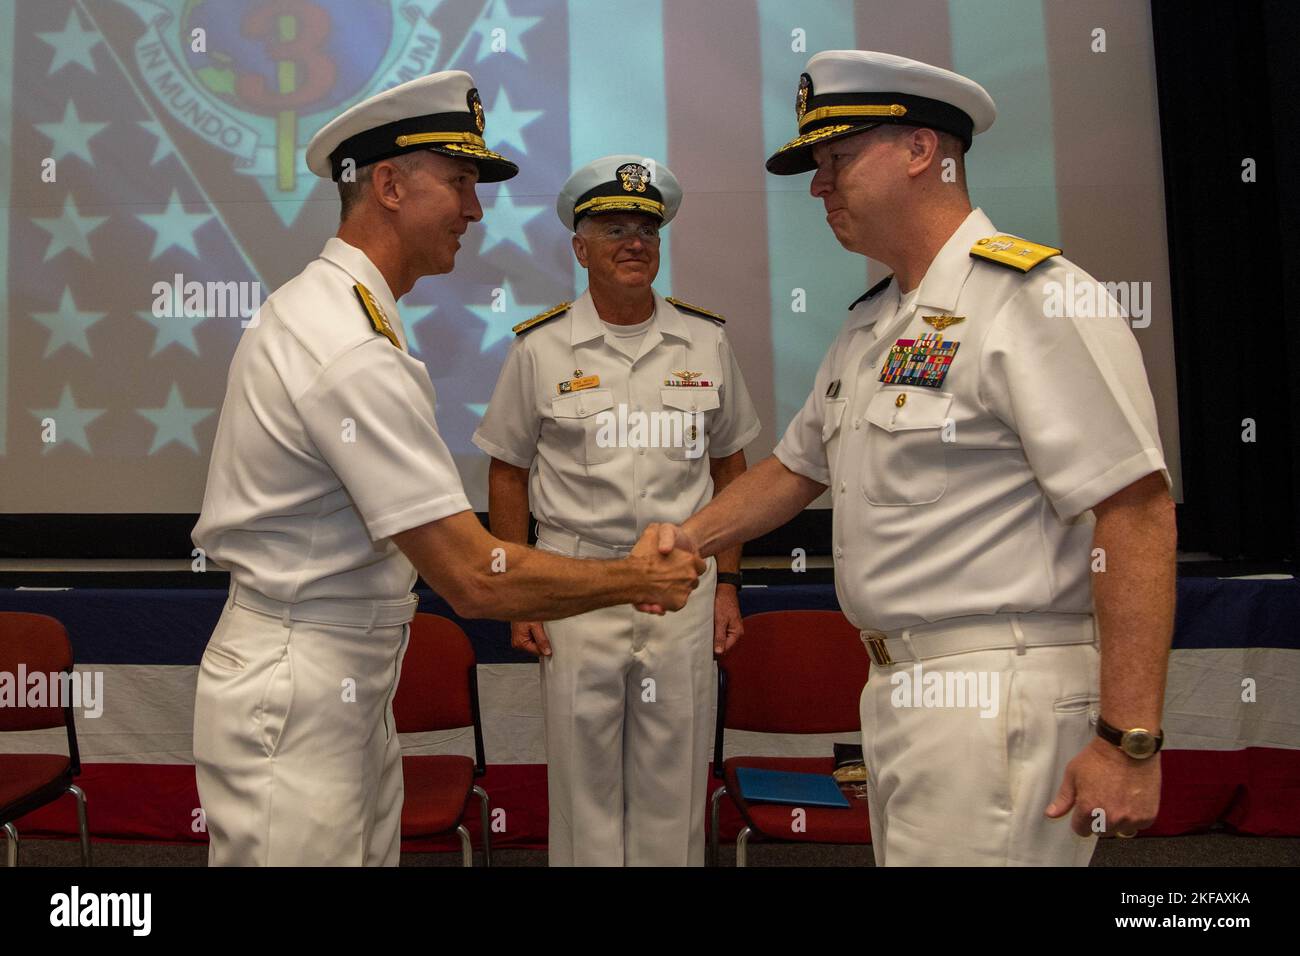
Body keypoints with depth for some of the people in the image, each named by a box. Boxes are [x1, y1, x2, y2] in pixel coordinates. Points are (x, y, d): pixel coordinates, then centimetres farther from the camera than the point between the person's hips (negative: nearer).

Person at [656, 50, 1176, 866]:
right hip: (897, 689, 8)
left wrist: (1130, 739, -20)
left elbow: (1136, 511, -18)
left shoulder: (1032, 296, -13)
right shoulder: (870, 325, 14)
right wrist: (688, 540, 11)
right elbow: (798, 468, 22)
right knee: (907, 853, 18)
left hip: (999, 696, -8)